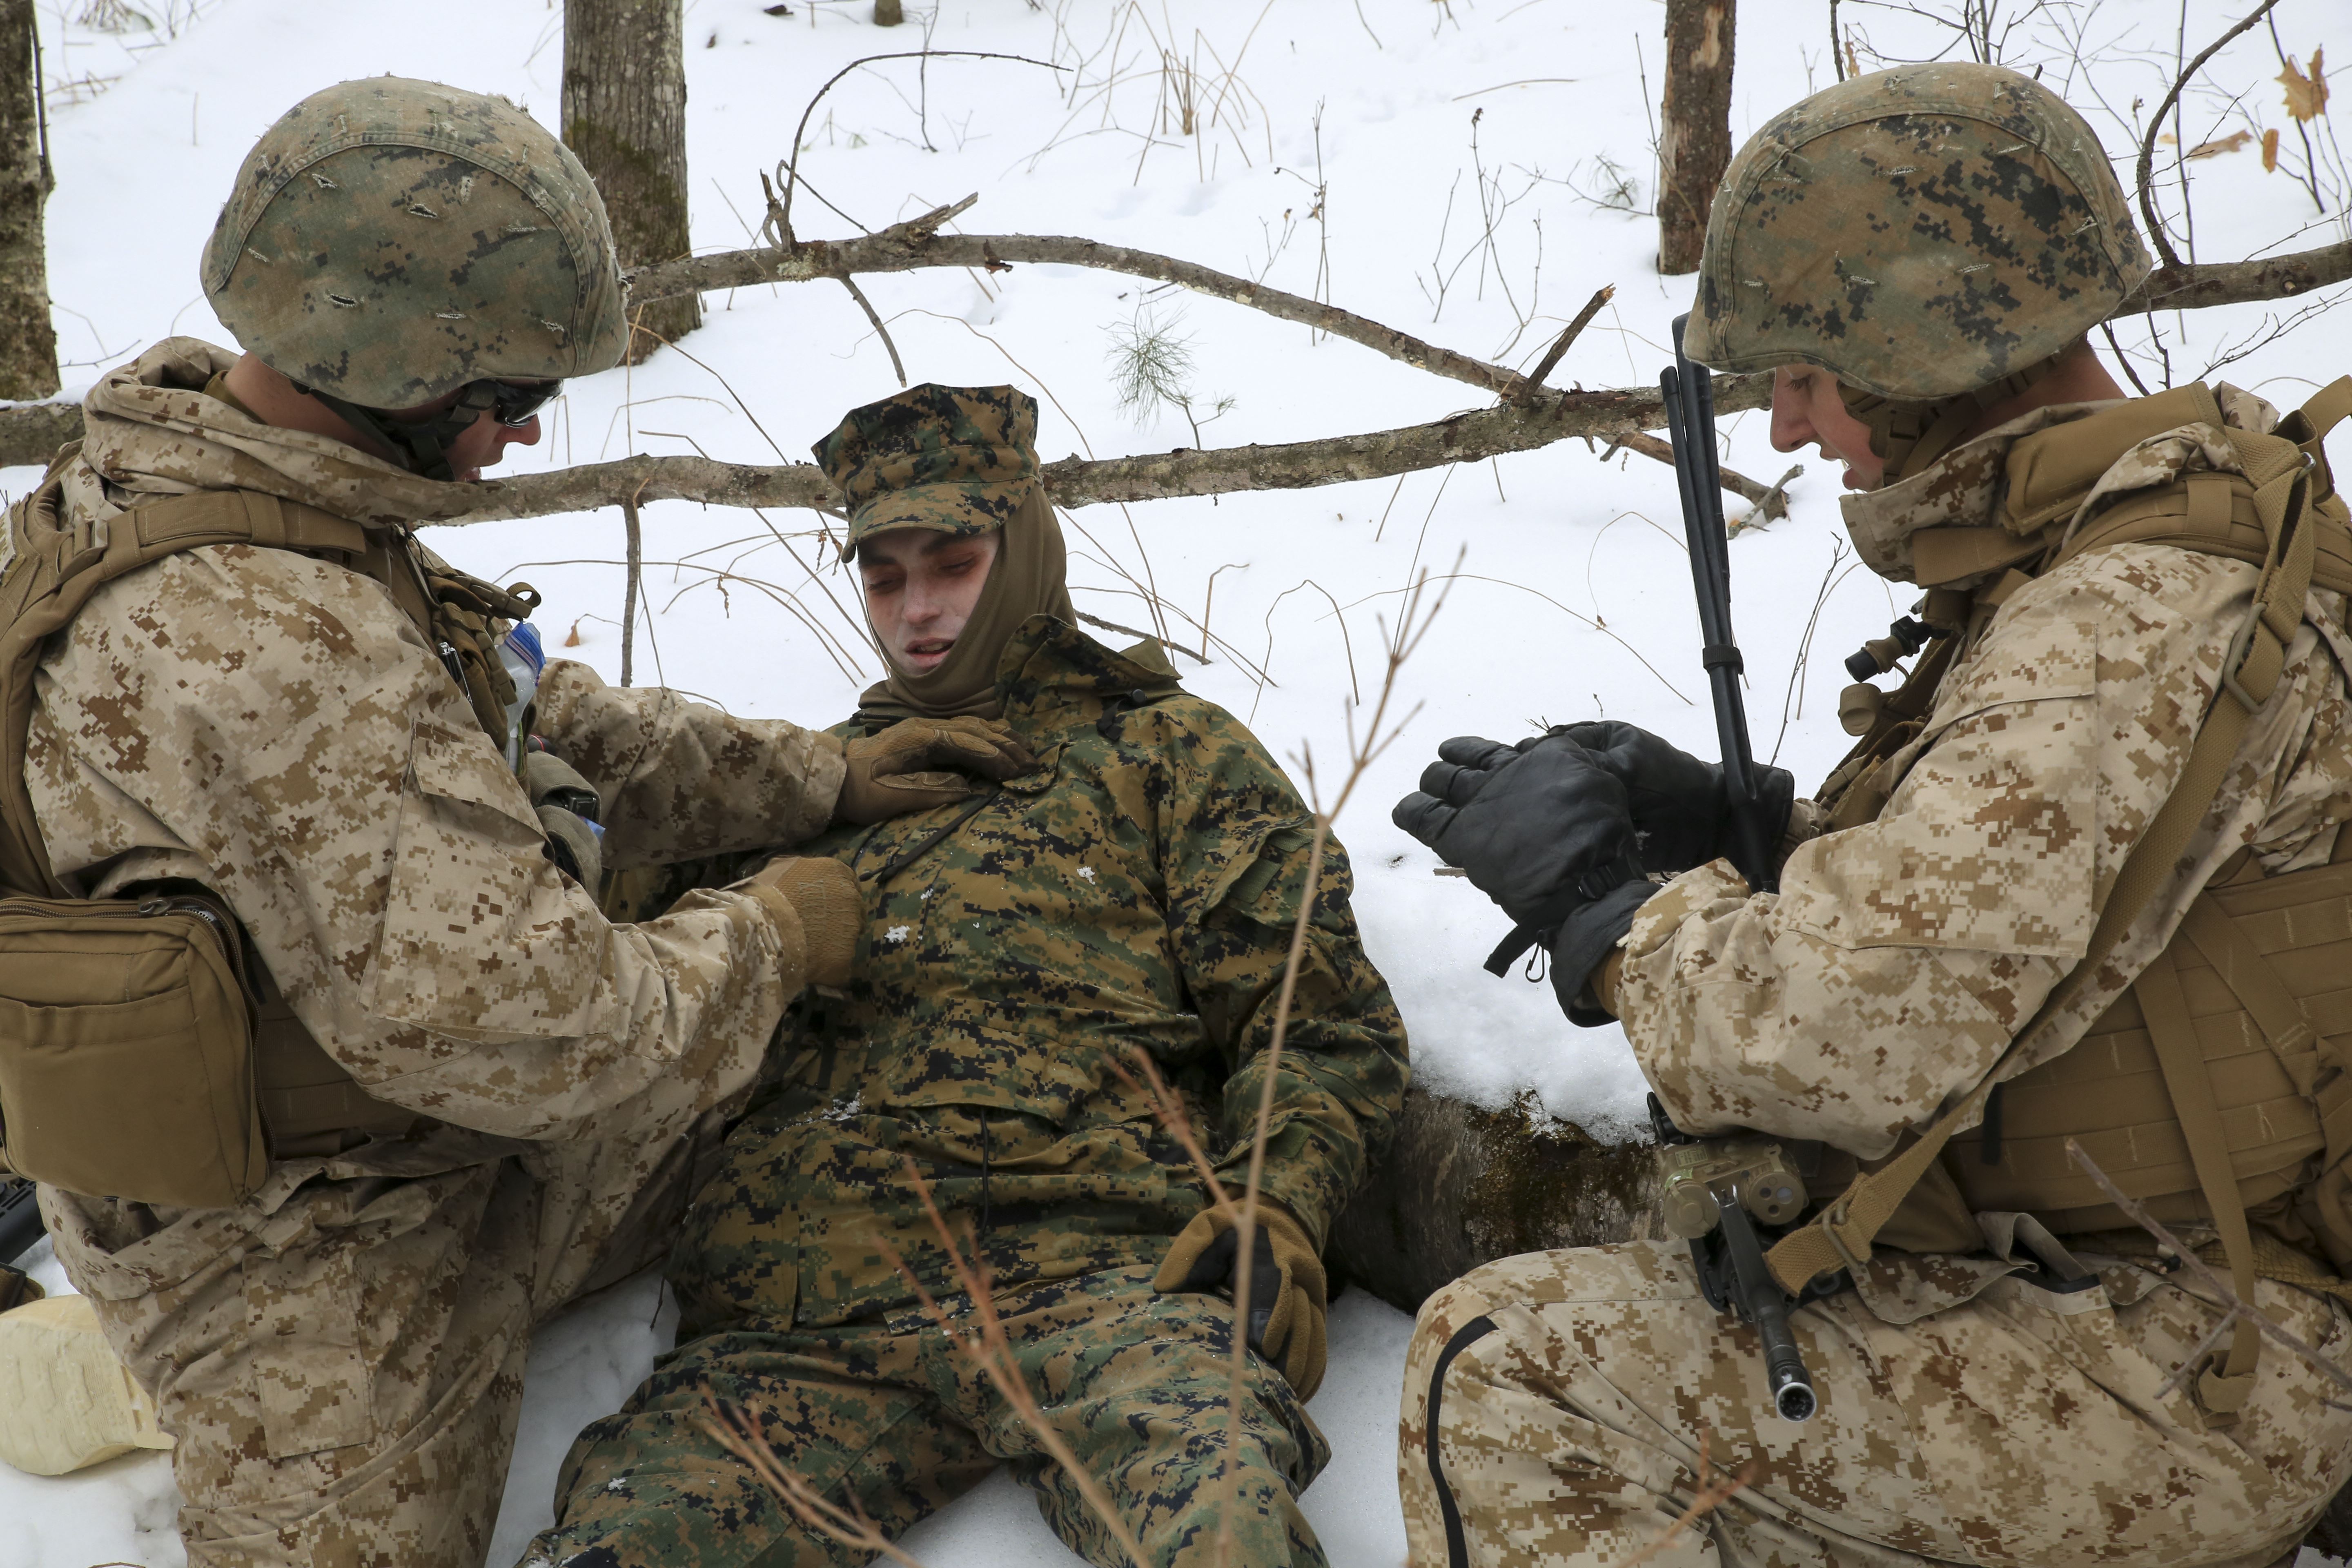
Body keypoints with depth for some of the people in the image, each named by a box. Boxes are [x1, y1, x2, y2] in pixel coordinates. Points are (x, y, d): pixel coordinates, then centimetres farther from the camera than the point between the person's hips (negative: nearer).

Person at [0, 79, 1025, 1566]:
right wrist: (770, 940, -15)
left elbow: (525, 727, 8)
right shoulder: (268, 647, -33)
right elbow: (513, 1023, -31)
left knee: (786, 1093, 15)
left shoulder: (181, 481, 0)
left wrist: (820, 777, 5)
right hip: (312, 1257, -8)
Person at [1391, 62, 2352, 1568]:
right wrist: (1728, 823, 2)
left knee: (1502, 1368, -13)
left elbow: (1856, 1031, -32)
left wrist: (1595, 881, -15)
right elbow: (2014, 866, 16)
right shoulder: (2157, 533, 8)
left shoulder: (2145, 617, -25)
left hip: (2192, 1378, -10)